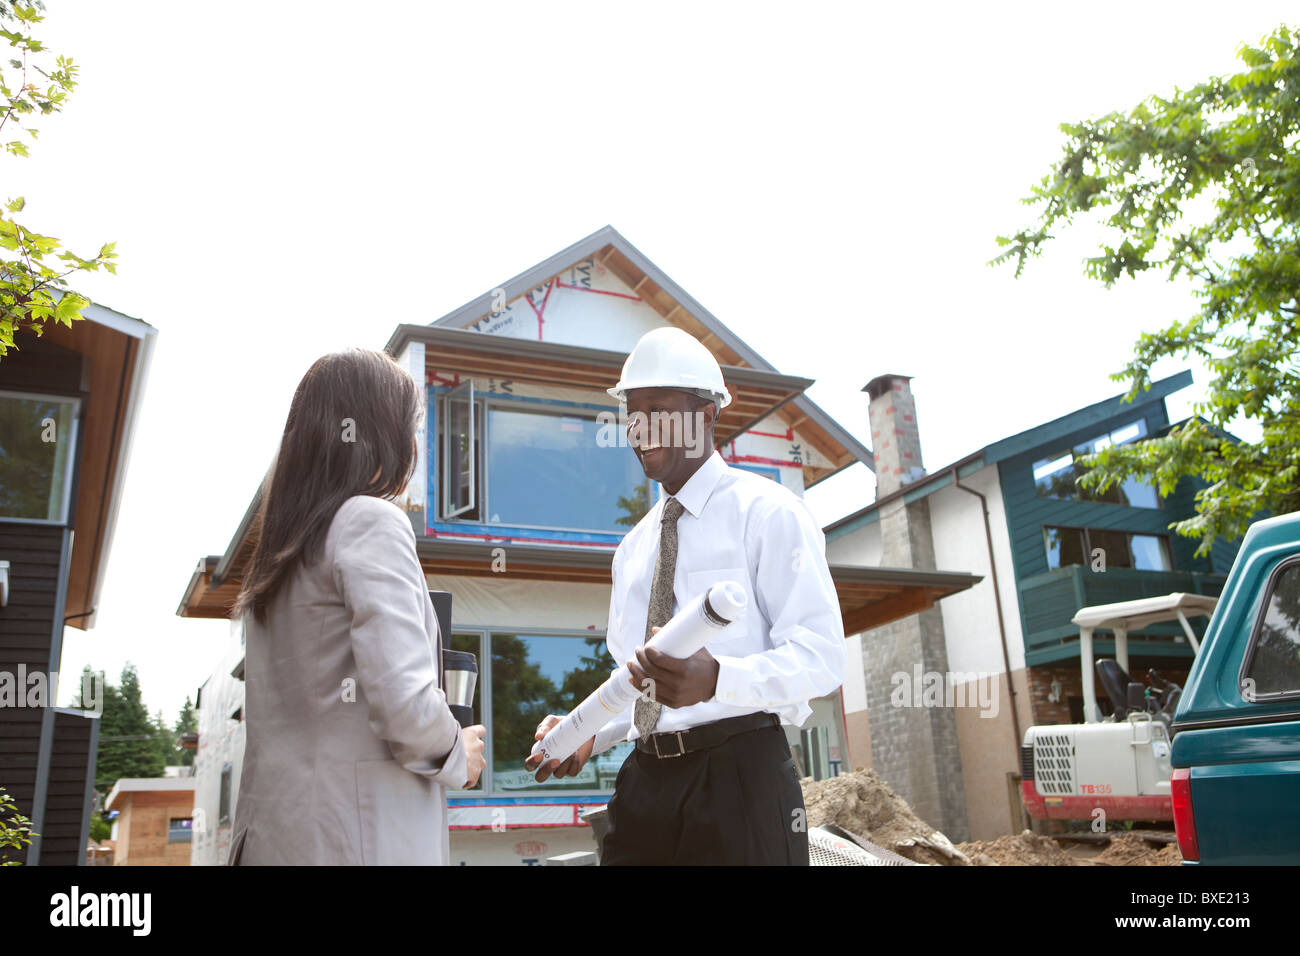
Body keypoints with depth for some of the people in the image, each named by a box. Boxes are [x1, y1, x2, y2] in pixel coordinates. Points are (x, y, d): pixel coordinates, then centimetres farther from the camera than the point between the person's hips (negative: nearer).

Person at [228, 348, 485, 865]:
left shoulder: (278, 552, 13)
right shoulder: (372, 521, -11)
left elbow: (285, 710, 15)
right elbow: (401, 697, -20)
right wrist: (456, 755, -3)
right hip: (359, 832, -8)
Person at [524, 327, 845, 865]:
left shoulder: (768, 512, -4)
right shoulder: (633, 547, 17)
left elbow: (822, 656, -14)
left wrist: (716, 679, -31)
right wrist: (590, 734, 4)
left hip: (738, 774, -6)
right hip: (645, 780, 6)